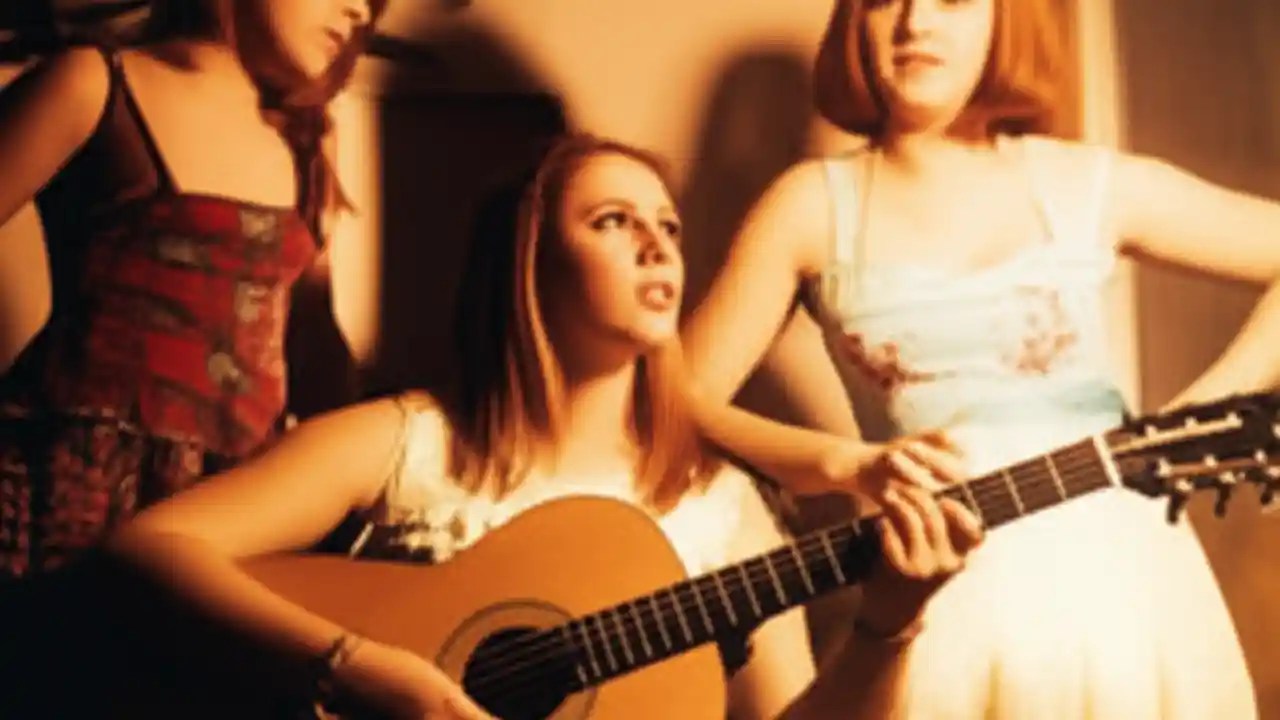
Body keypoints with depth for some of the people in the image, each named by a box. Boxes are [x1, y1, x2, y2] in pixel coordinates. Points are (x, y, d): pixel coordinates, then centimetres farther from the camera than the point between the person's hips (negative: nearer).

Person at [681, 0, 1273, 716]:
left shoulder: (1093, 185, 5)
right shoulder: (815, 203, 3)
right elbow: (683, 403, -4)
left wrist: (1197, 418, -3)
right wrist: (856, 465, -19)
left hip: (1119, 574, 1)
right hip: (941, 599, -1)